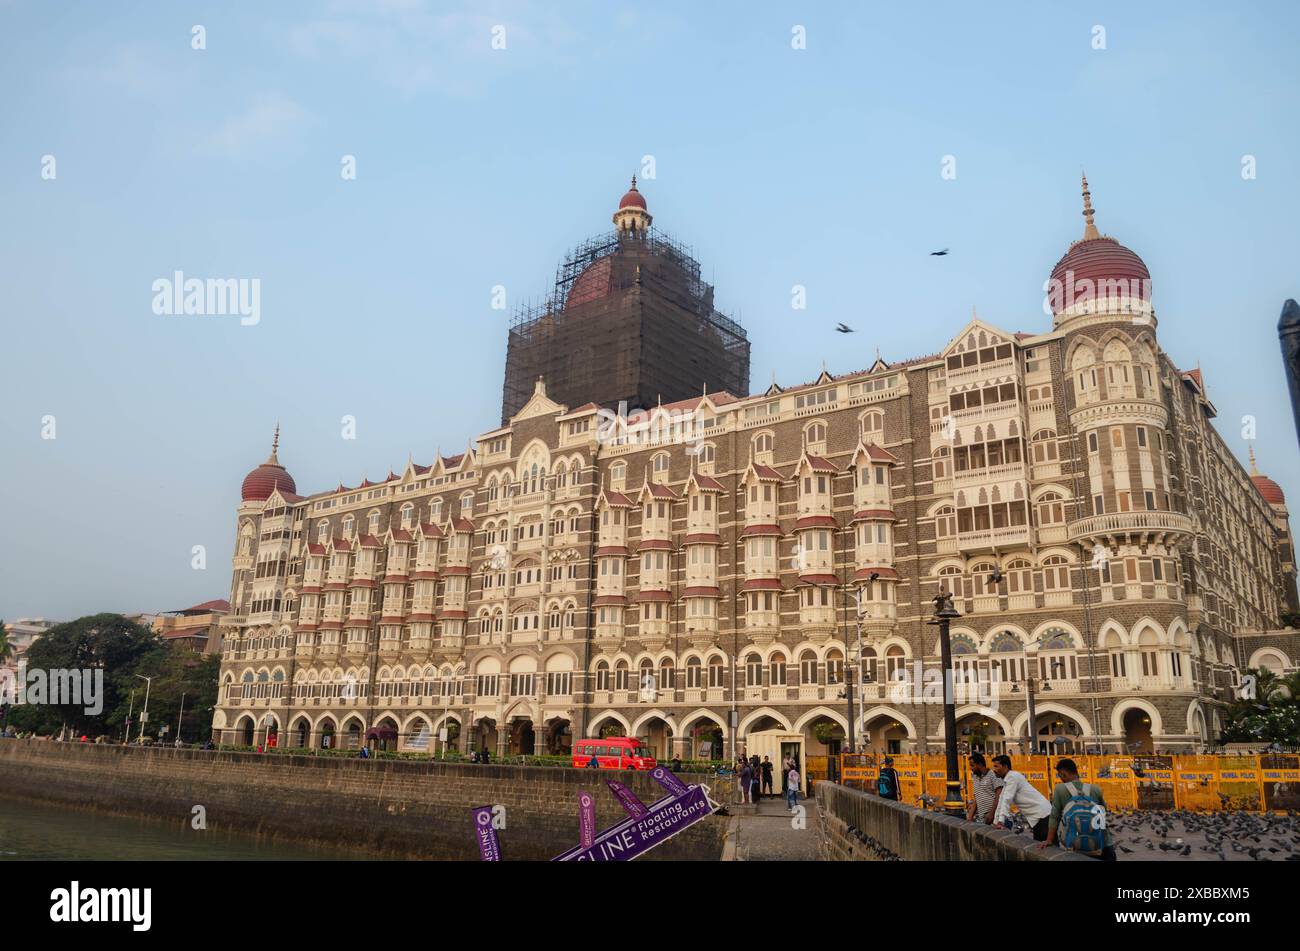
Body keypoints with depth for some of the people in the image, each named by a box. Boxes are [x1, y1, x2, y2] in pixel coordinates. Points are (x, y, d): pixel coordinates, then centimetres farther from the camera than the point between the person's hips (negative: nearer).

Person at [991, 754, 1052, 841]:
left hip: (1042, 814, -10)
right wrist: (995, 823, 13)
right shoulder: (1005, 780, 13)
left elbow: (1007, 800, -20)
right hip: (1036, 817, 10)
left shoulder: (1013, 776, -15)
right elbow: (1001, 801, 15)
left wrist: (1000, 822, -23)